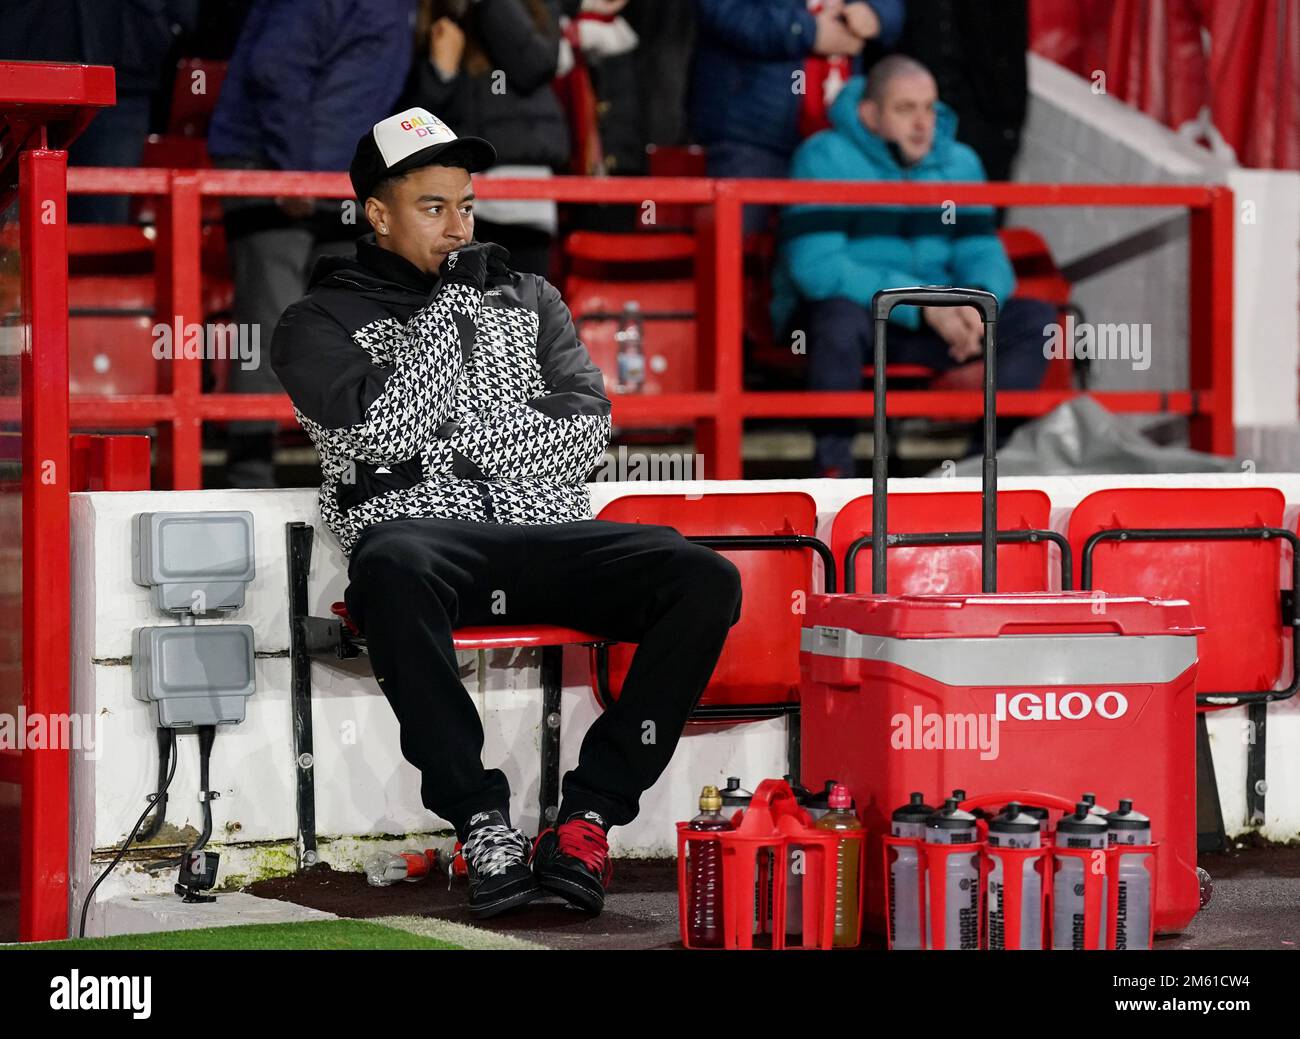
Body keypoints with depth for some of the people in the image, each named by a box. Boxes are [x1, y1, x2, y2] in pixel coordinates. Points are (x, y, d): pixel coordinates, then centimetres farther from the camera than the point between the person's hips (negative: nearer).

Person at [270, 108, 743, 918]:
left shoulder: (528, 299, 24)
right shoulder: (322, 323, 14)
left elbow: (587, 429, 9)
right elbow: (381, 432, -6)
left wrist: (453, 446, -3)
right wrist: (446, 304, 1)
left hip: (549, 535, 4)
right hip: (426, 533, -3)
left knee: (704, 578, -25)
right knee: (393, 564, -42)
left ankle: (587, 816, -26)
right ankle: (483, 822, -38)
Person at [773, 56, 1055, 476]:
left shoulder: (959, 162, 7)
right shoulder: (825, 158, -12)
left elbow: (982, 253, 4)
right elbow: (815, 267, -24)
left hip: (928, 321, 5)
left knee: (1035, 319, -11)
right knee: (841, 315, -40)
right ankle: (833, 465, -22)